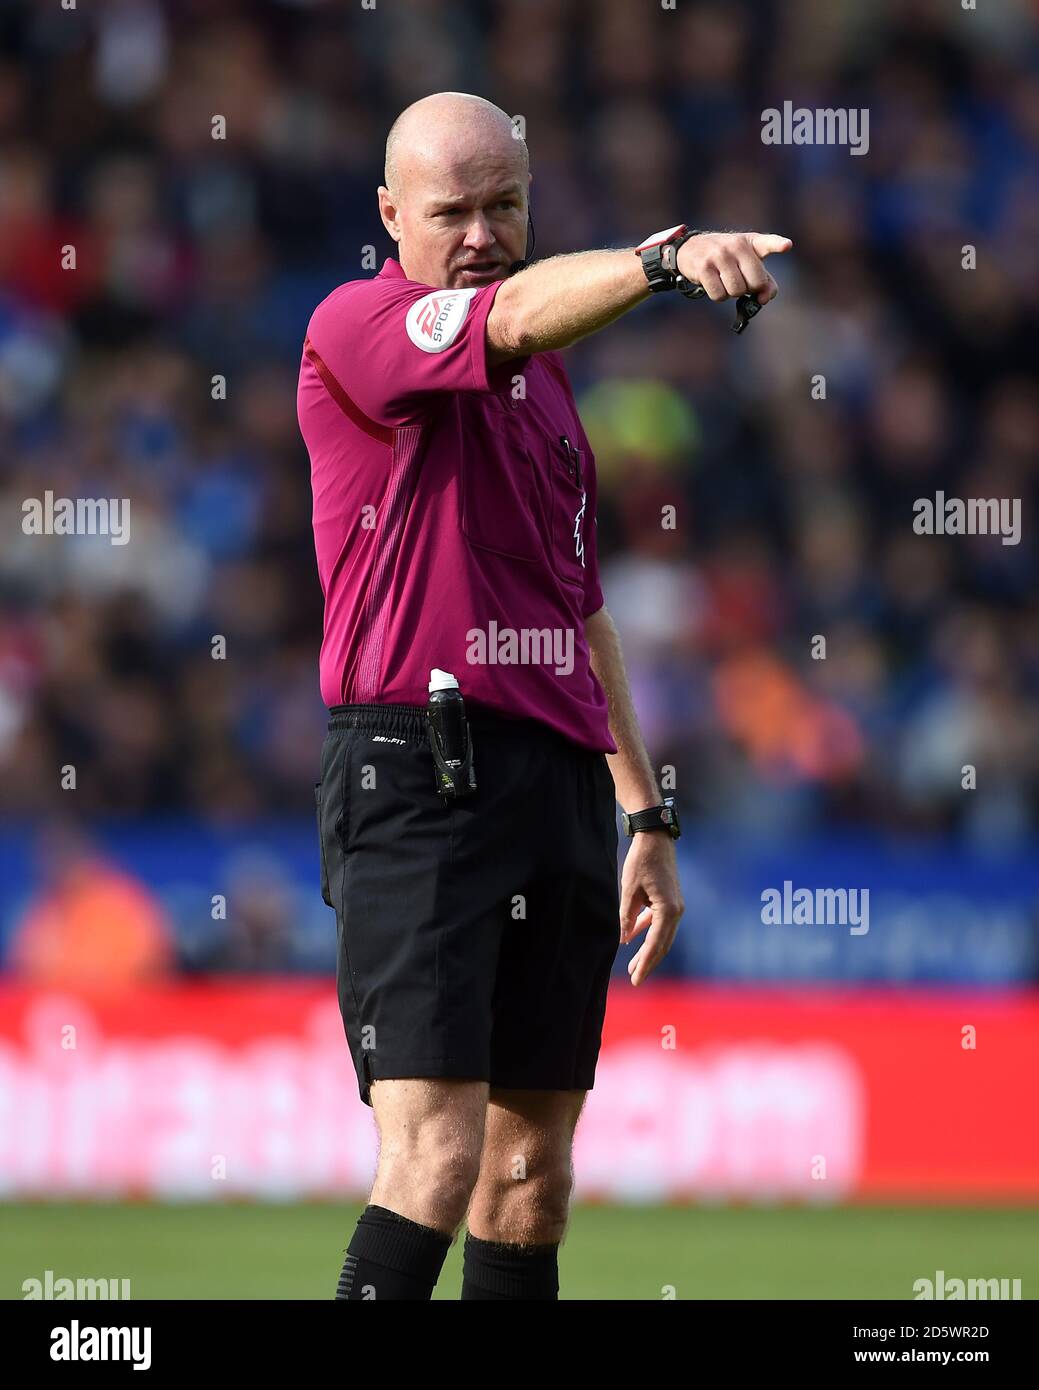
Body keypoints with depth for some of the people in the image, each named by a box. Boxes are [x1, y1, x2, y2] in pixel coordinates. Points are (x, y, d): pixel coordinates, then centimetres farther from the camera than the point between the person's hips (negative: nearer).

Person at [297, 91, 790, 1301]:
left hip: (561, 772, 8)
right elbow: (516, 314, -25)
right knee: (436, 1150, -18)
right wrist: (666, 255, -42)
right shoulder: (355, 326, -3)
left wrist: (645, 813, 23)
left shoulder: (544, 376, 21)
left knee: (535, 1164, 6)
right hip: (417, 773, -8)